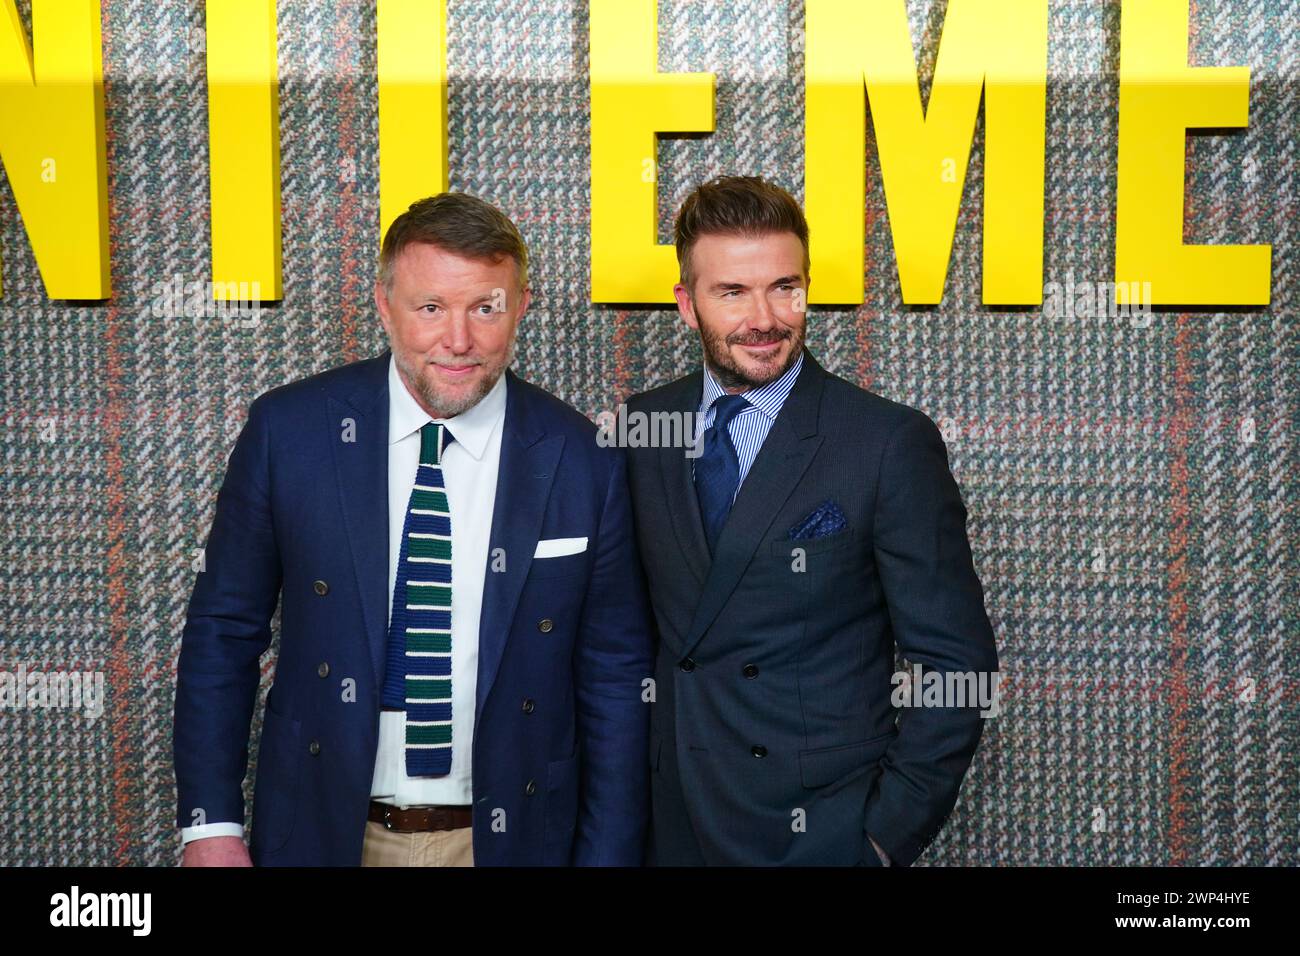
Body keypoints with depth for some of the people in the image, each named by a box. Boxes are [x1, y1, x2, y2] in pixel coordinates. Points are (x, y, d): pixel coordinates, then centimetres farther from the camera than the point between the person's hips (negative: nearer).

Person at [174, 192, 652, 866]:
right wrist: (210, 825, -4)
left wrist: (607, 857, -5)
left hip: (509, 837, 0)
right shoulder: (286, 430, -7)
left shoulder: (585, 463, -8)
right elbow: (223, 631, -1)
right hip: (320, 832, 0)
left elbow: (614, 680, -3)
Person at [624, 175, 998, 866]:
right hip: (667, 825, 4)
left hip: (821, 833, -4)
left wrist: (891, 828, -13)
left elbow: (958, 664, -10)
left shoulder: (891, 444, -13)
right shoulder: (641, 427, 0)